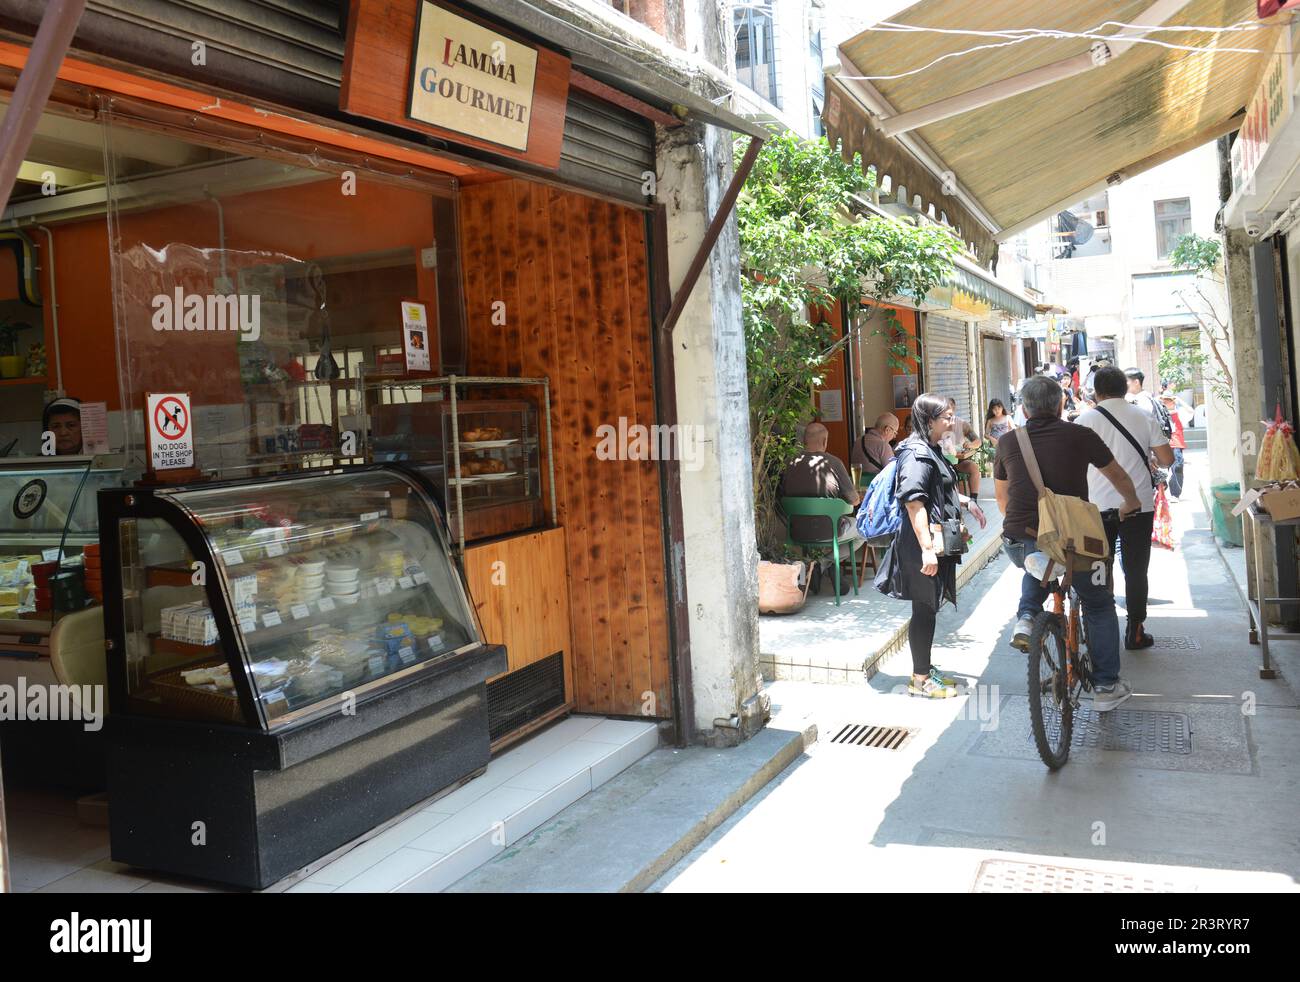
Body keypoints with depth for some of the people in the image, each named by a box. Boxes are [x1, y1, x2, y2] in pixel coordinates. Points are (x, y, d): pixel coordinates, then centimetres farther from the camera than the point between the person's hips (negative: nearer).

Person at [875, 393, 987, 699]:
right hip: (922, 546, -10)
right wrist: (927, 548, -31)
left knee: (929, 608, 17)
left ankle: (925, 669, 28)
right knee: (924, 610, -1)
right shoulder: (917, 454, -18)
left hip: (936, 543, 10)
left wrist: (967, 503, 31)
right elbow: (913, 501, -27)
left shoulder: (929, 450, 15)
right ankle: (920, 679, 9)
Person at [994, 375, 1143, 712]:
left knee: (1038, 564, 38)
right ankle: (1106, 686, 22)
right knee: (1099, 605, 20)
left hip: (1018, 542, 2)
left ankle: (1025, 618, 17)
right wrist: (1131, 503, 39)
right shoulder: (1080, 435, 3)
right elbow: (1118, 476, 18)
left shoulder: (1008, 441, 8)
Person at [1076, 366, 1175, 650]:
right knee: (1135, 570, 9)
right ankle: (1135, 632, 11)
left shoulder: (1085, 420, -3)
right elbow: (1167, 458, -1)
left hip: (1098, 506, 0)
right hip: (1139, 505, 1)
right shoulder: (1144, 418, 0)